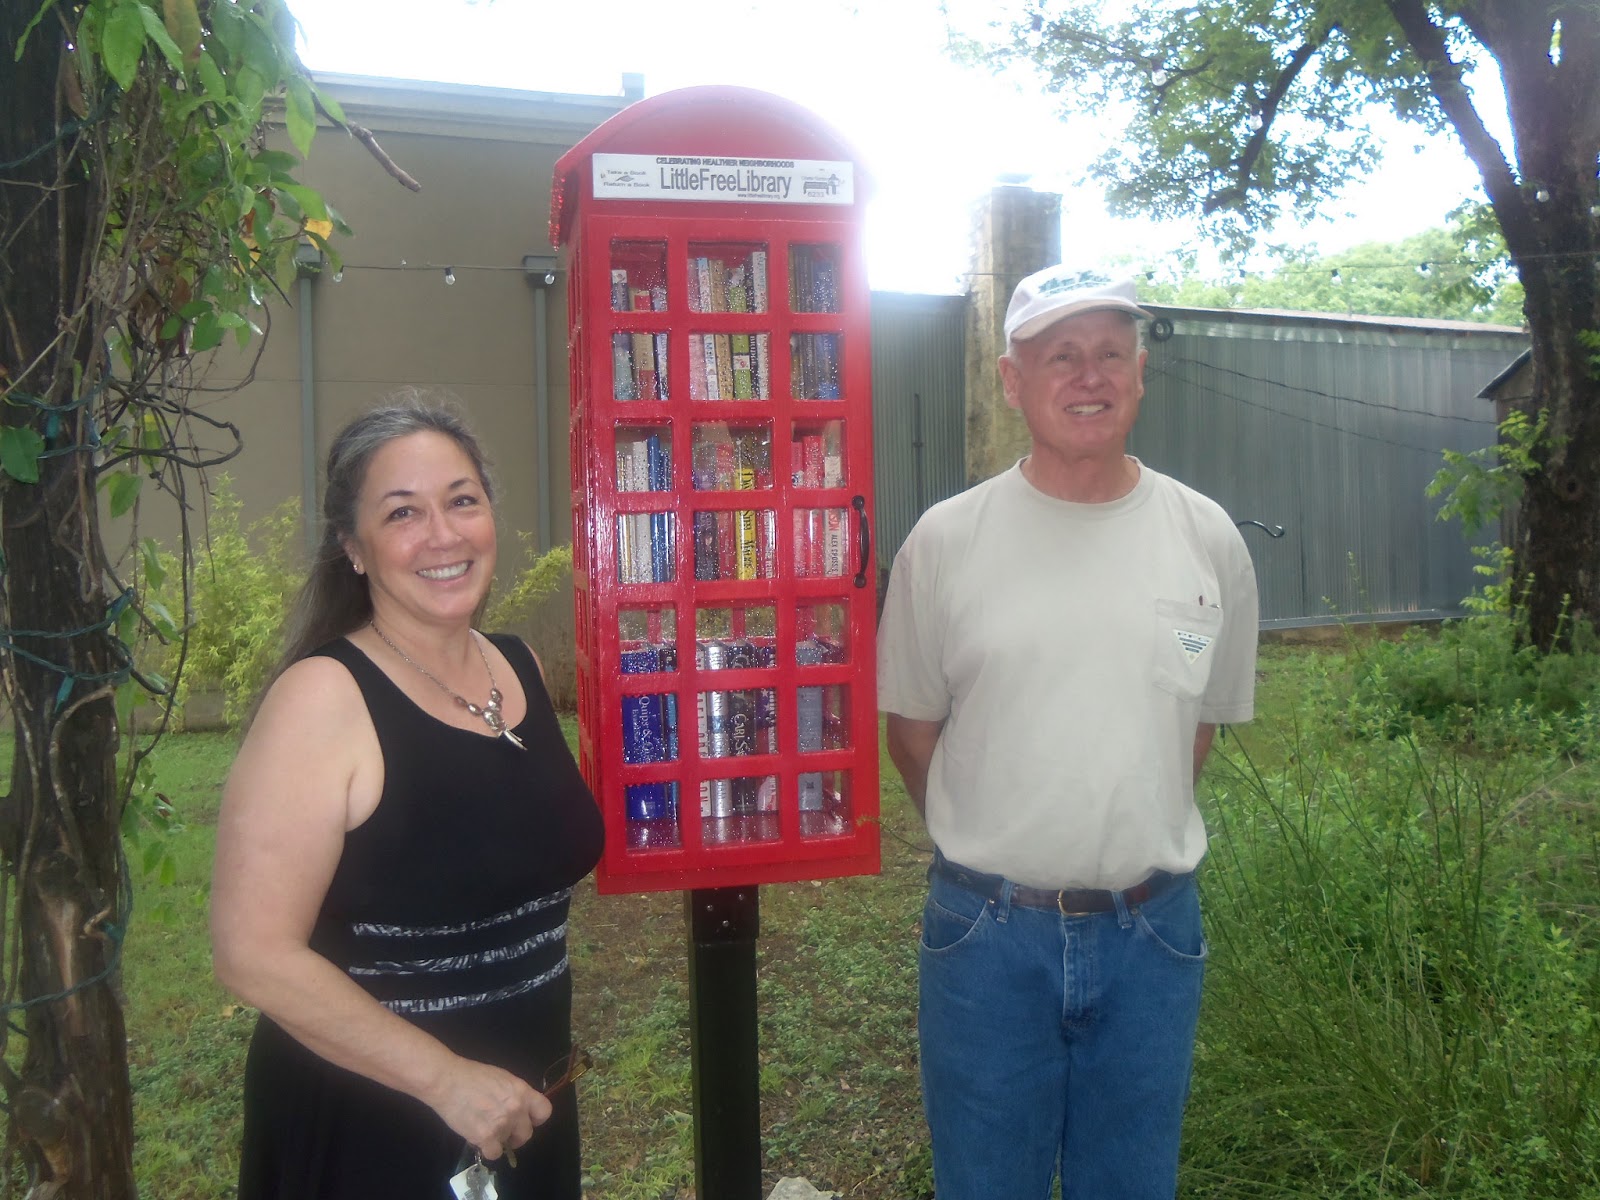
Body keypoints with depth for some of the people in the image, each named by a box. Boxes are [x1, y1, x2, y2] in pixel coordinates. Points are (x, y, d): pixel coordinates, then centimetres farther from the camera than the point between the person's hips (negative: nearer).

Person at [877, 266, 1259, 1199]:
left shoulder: (1209, 539, -2)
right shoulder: (945, 540, -8)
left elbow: (1204, 719, 10)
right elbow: (912, 728, 2)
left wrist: (1132, 838, 10)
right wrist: (994, 852, 6)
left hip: (1152, 930, 2)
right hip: (985, 931, -1)